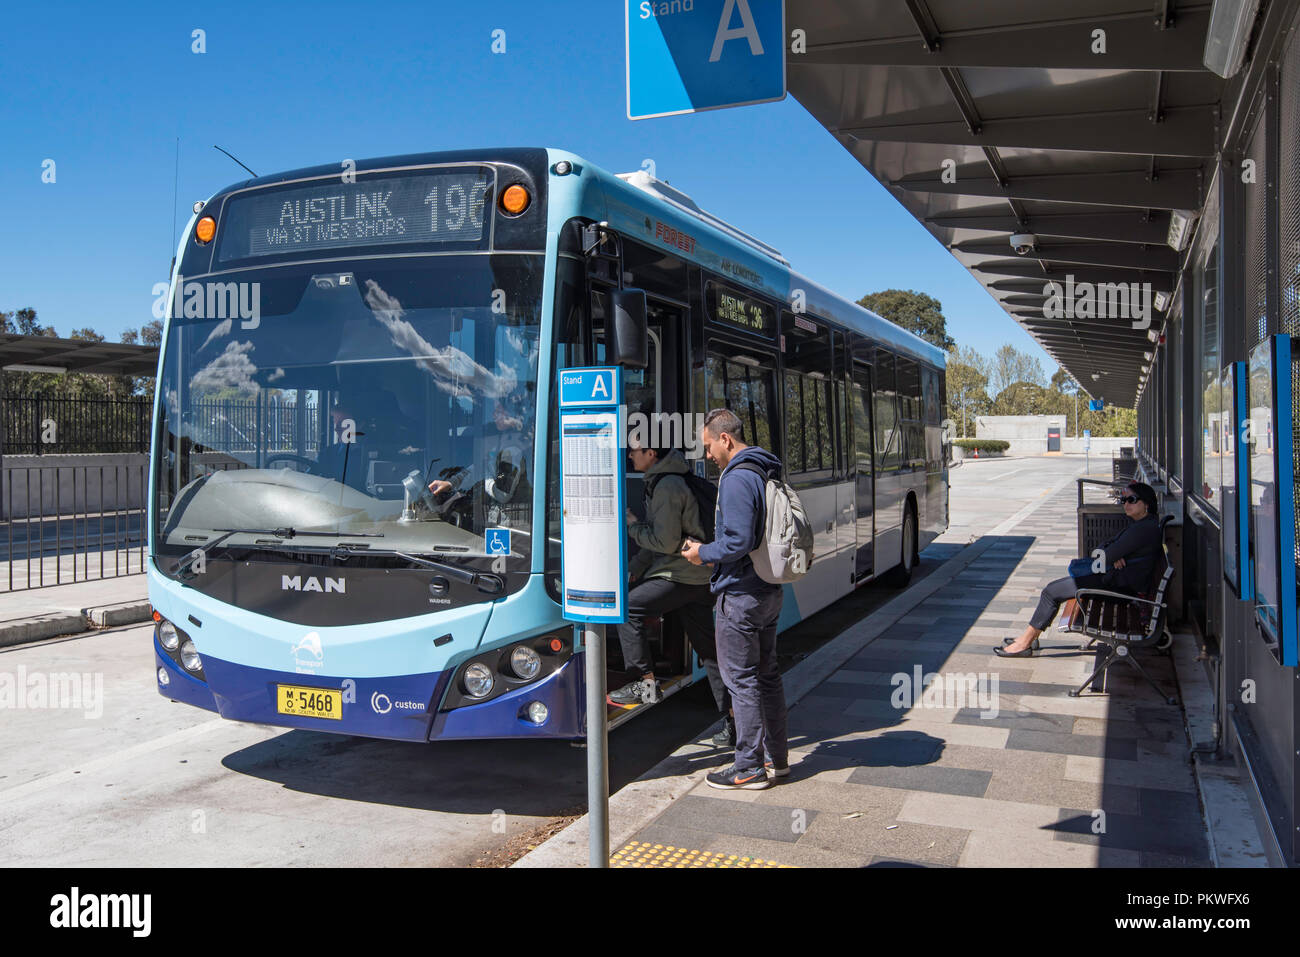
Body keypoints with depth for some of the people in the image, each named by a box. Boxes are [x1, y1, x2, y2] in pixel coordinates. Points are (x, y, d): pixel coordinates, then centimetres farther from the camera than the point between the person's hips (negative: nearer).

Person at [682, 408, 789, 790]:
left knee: (741, 680, -1)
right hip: (770, 590, 10)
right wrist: (712, 549, 17)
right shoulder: (766, 474, 12)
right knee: (767, 674, 17)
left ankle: (749, 768, 7)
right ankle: (777, 757, 26)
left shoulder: (736, 478, -19)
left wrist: (704, 553, -9)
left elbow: (738, 541, -25)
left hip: (741, 595, -10)